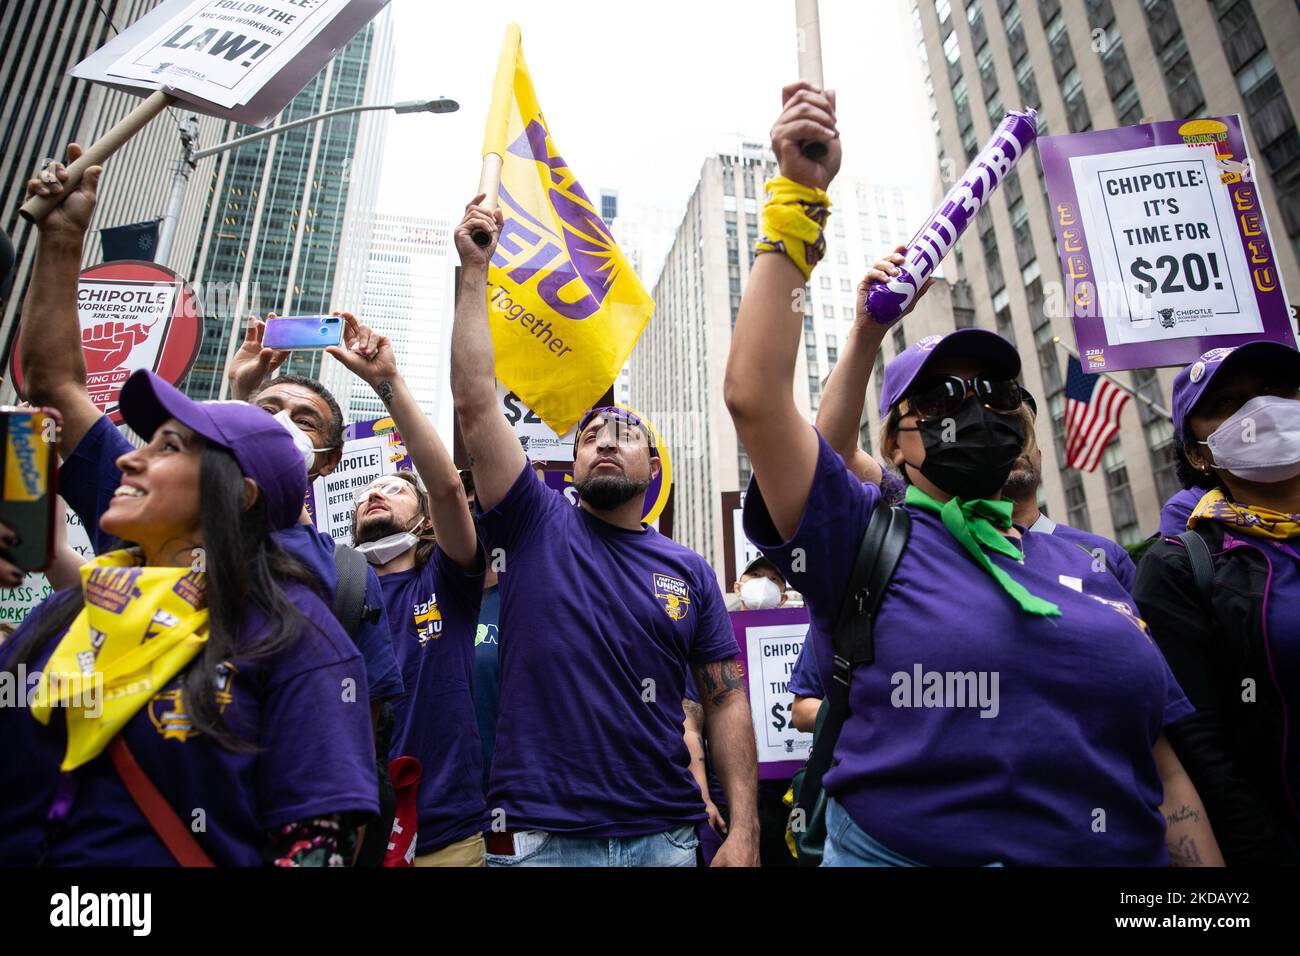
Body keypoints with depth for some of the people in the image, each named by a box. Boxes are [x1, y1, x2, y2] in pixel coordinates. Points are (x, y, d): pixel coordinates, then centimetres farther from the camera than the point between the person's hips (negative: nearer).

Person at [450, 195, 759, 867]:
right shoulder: (537, 527, 1)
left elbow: (726, 699, 3)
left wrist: (743, 829, -6)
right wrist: (474, 271, -6)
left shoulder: (690, 571, 4)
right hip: (539, 834, -1)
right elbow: (475, 403, -7)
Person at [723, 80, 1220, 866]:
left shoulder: (1088, 568, 8)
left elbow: (1167, 773, 9)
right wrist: (798, 199, -18)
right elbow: (755, 393, -19)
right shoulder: (861, 535, -6)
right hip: (898, 849, -4)